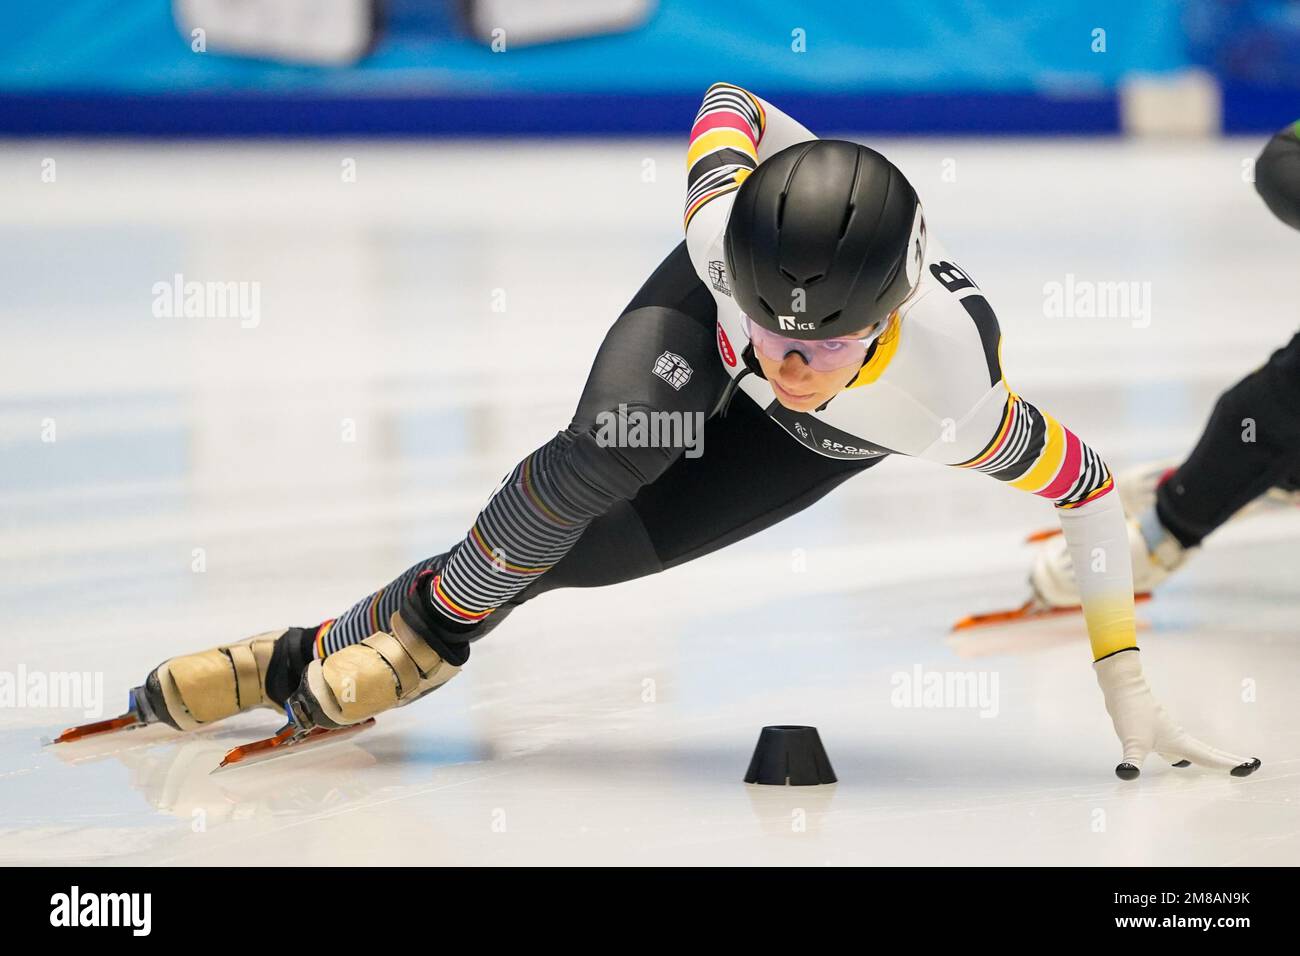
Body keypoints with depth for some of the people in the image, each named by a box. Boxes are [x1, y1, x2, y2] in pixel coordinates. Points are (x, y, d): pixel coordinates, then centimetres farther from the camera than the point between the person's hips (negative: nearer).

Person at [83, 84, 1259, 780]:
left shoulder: (952, 401, -43)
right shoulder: (726, 232, -41)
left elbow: (1085, 483, -26)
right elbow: (730, 103, -20)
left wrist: (1126, 684, -24)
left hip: (835, 443, 0)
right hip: (696, 307, 0)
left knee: (585, 552, -12)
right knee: (609, 452, -31)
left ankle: (319, 656, 2)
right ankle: (431, 627, -9)